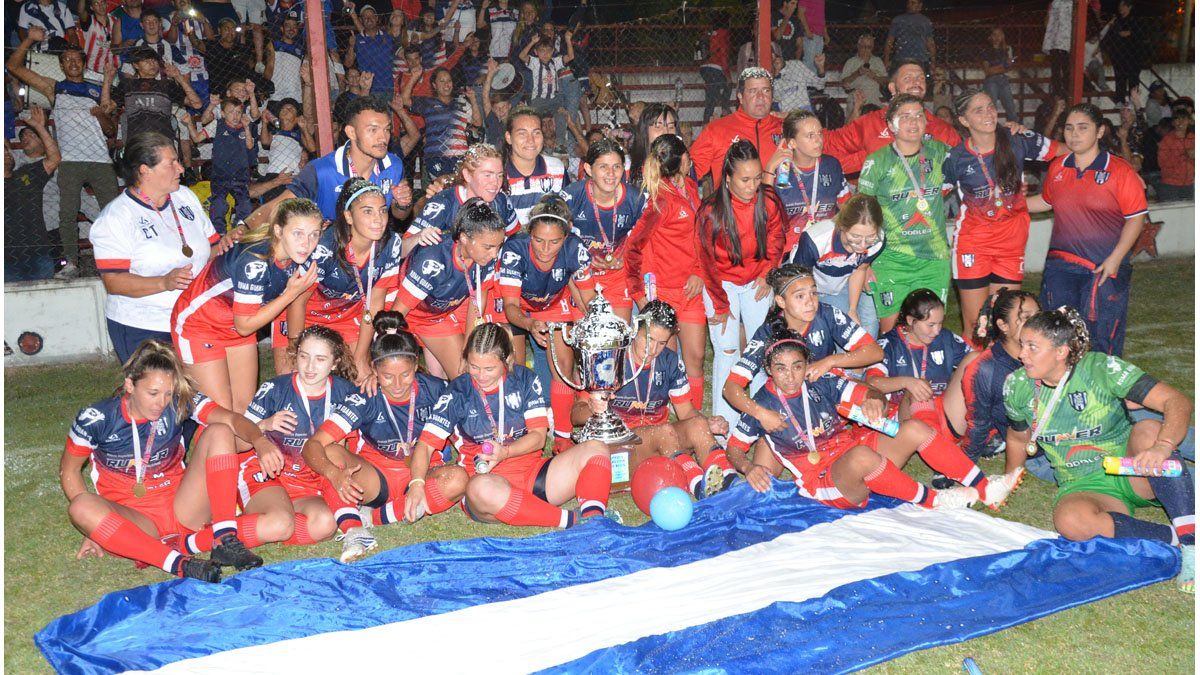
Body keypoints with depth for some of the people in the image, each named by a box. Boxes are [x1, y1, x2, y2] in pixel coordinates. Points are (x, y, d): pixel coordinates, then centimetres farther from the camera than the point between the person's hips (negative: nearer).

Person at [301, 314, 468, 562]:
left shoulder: (435, 390, -11)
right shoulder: (364, 399, -16)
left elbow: (428, 445, -13)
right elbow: (313, 445, -24)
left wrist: (419, 484, -34)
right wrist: (334, 474, -46)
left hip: (422, 476, 1)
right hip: (375, 480, -1)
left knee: (458, 478, -33)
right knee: (331, 452, -28)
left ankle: (375, 518, -25)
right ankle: (351, 528, -41)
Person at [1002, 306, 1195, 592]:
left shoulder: (1100, 368, -15)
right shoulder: (1017, 386, -4)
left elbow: (1178, 402, -25)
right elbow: (1018, 438, 18)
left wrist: (1162, 447, -42)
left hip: (1131, 472, -2)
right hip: (1084, 487, 2)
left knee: (1149, 431, -36)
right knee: (1069, 519, -36)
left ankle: (1190, 539, -33)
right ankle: (1174, 539, -23)